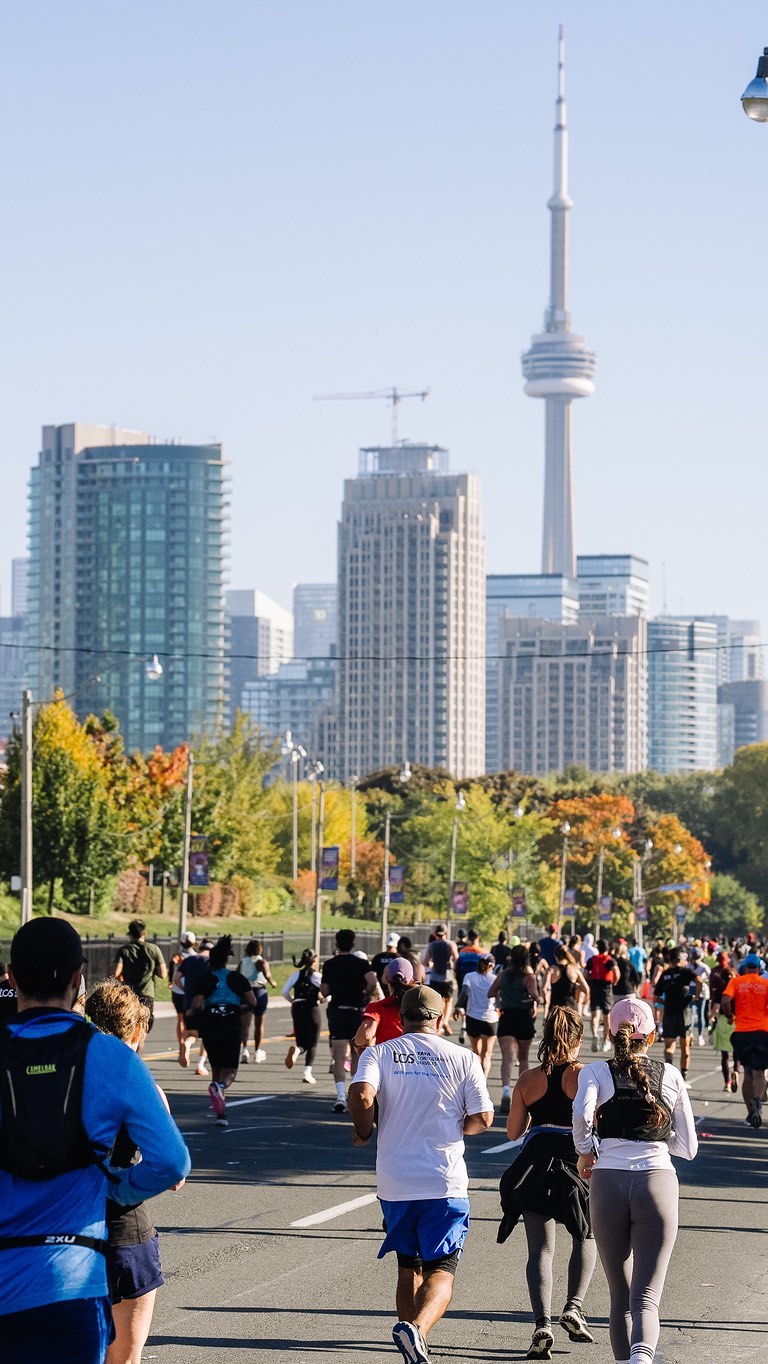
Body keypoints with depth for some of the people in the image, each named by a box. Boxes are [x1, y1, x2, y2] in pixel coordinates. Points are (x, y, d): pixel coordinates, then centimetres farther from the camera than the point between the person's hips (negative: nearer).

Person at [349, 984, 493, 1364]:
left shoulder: (378, 1053, 1)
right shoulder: (462, 1059, 1)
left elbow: (361, 1095, -17)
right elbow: (483, 1118, -2)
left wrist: (363, 1132, 1)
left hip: (394, 1181, 2)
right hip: (445, 1182, -2)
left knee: (408, 1268, 18)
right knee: (441, 1271, -1)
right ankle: (416, 1328, -28)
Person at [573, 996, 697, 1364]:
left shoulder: (596, 1072, 6)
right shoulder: (671, 1076, 11)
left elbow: (582, 1112, -16)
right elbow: (687, 1147, 13)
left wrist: (585, 1151, 1)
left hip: (608, 1182, 0)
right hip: (658, 1181, 0)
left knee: (620, 1295, 15)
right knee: (646, 1296, -9)